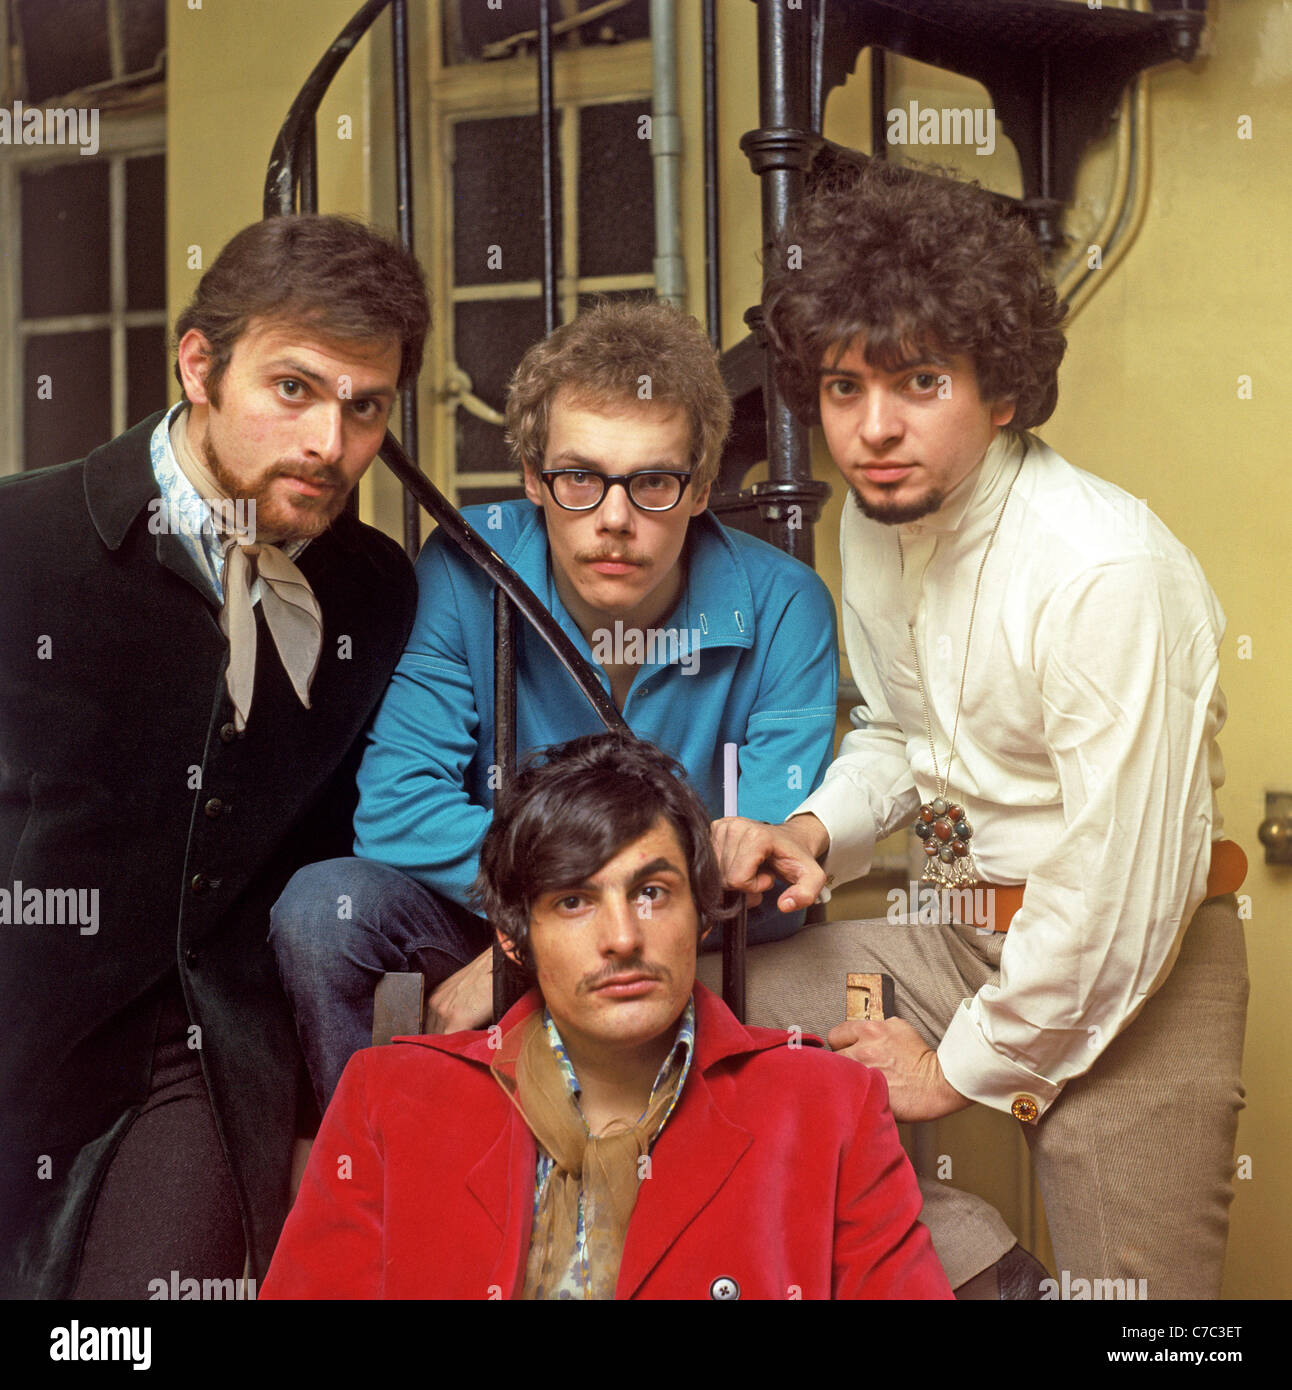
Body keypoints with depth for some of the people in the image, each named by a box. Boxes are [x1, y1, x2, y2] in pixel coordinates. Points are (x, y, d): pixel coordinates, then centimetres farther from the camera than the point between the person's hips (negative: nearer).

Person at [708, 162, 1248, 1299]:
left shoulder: (1108, 572, -25)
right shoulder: (875, 523, 1)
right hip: (964, 930, 7)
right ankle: (976, 1261, 10)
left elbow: (1123, 896, -23)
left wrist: (962, 1067, -12)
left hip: (1129, 977, -7)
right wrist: (813, 831, -3)